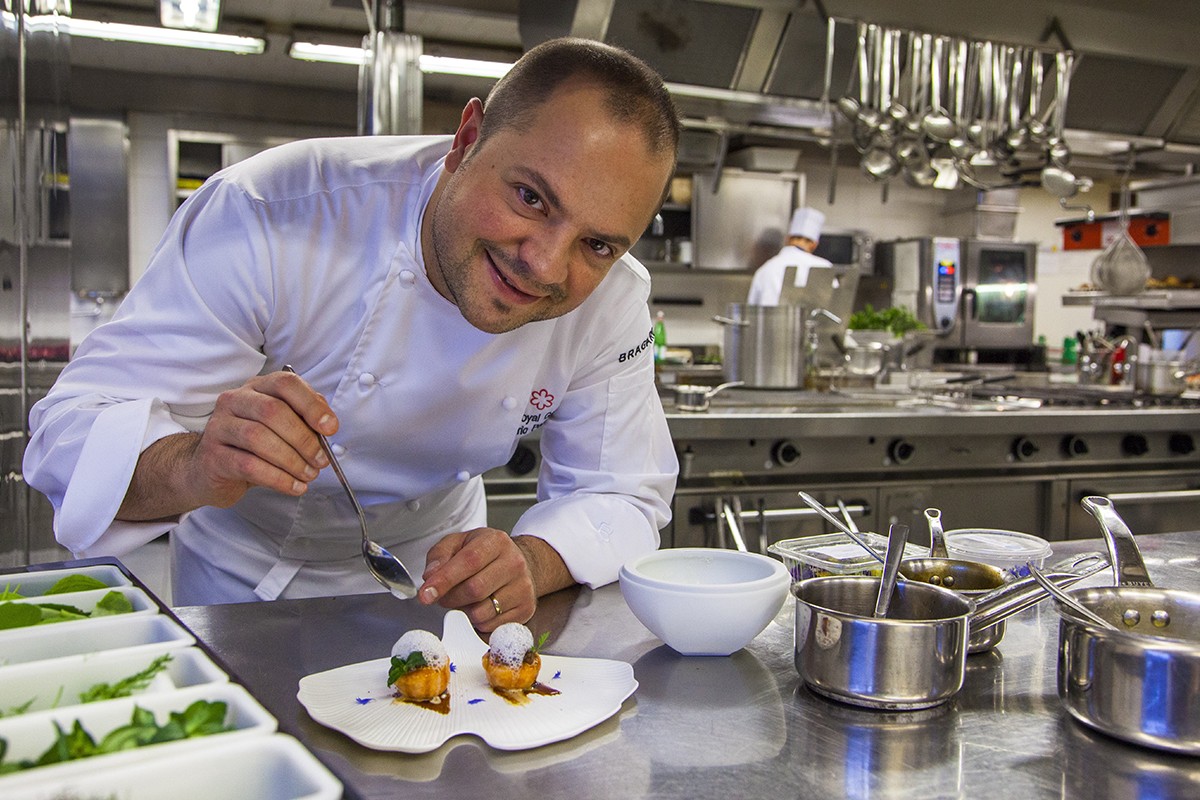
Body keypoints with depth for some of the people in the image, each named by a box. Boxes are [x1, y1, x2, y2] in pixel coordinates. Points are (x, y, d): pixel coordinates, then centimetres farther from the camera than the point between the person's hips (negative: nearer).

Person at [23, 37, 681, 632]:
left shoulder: (613, 304, -21)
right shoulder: (270, 216, -32)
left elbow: (621, 494, -13)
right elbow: (73, 432, -30)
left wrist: (529, 563, -35)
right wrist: (193, 469, -52)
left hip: (427, 569, 2)